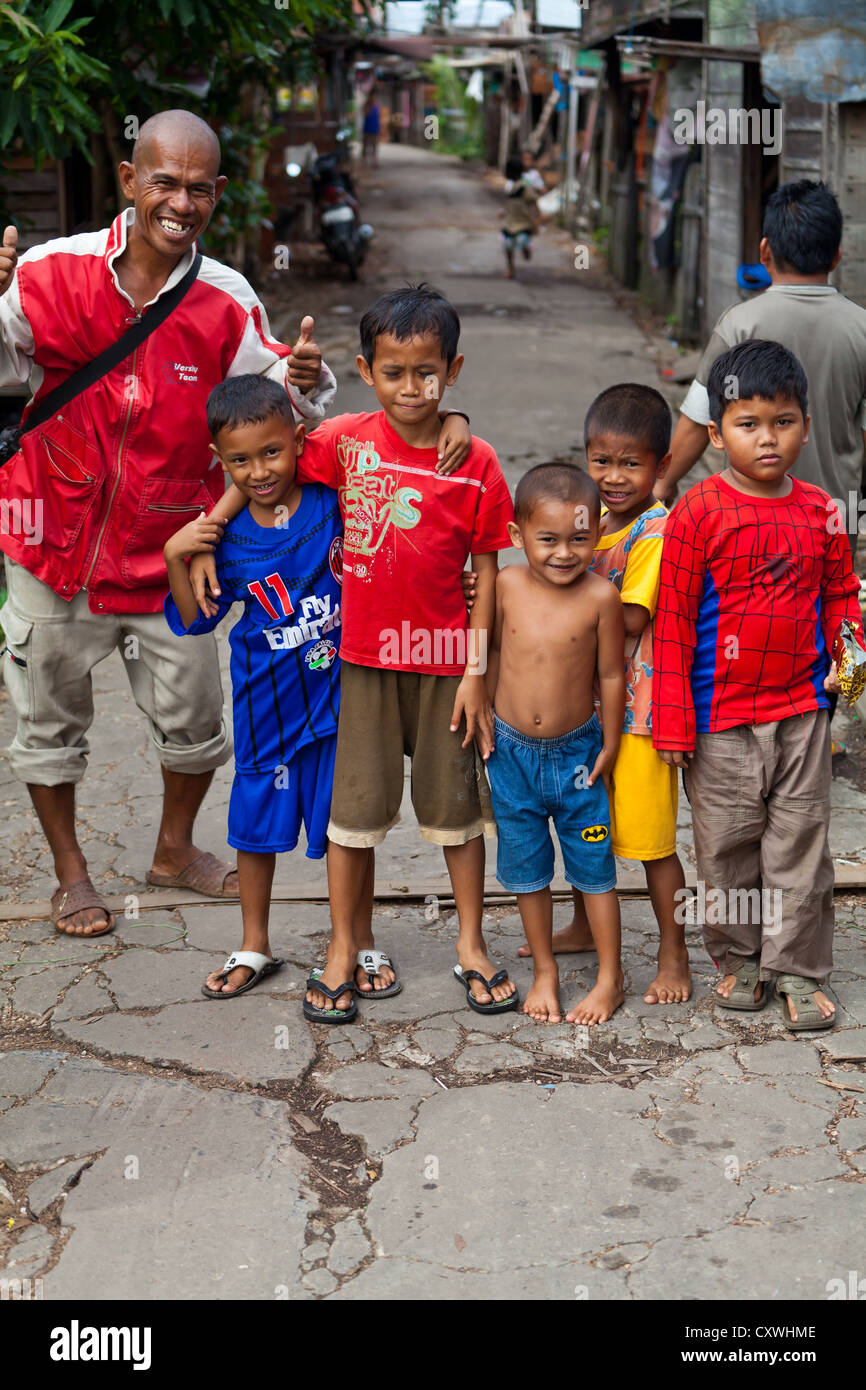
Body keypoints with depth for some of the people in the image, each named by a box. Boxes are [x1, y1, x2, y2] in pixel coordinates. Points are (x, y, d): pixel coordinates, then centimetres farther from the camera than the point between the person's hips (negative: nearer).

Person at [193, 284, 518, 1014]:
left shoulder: (476, 464, -7)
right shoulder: (344, 440, -5)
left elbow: (485, 572, -4)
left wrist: (477, 672, -6)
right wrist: (203, 537, -2)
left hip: (443, 658, 0)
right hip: (364, 654, 1)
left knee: (456, 804, 11)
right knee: (355, 805, 7)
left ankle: (471, 944, 26)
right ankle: (350, 945, 22)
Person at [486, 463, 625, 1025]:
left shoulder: (601, 596, -15)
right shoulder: (508, 585, -9)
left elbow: (611, 674, -6)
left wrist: (609, 746, -1)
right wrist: (488, 714, 8)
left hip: (577, 752, -2)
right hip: (512, 752, 2)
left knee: (594, 868, 8)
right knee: (527, 870, 14)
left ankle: (610, 978, 23)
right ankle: (544, 971, 32)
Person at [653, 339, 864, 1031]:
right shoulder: (699, 511, -8)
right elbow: (673, 619, -7)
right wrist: (673, 721, -7)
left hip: (802, 712, 3)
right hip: (722, 715, -2)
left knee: (800, 843, 8)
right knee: (728, 845, 9)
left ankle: (800, 971, 21)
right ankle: (740, 960, 28)